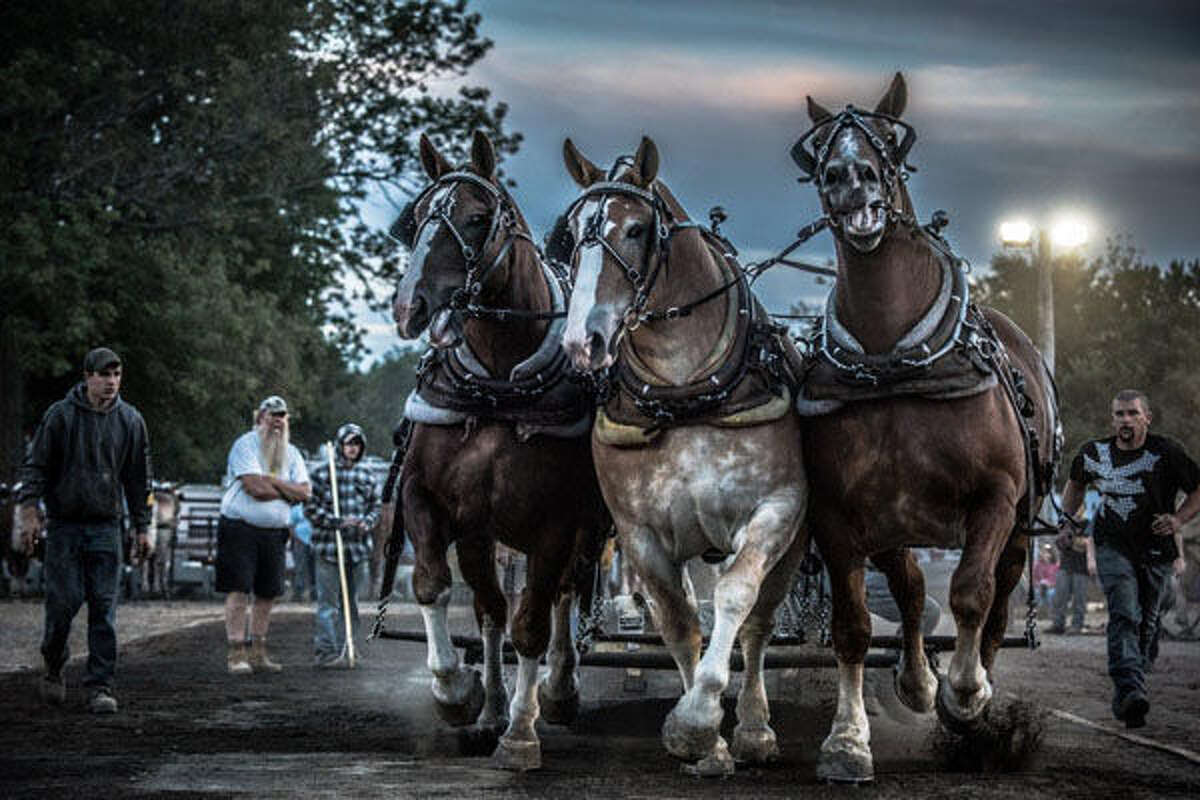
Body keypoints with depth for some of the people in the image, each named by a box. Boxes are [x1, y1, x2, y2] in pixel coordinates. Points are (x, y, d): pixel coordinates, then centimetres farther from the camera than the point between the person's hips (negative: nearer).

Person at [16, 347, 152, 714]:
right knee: (63, 601, -4)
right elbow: (35, 465, 0)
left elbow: (139, 478, 12)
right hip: (64, 525, -2)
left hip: (106, 526, 2)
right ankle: (53, 665, 21)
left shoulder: (130, 421, 6)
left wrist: (143, 527, 10)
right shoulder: (61, 416, -2)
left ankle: (100, 685, 0)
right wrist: (29, 510, -10)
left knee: (104, 607, -3)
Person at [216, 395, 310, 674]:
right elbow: (256, 488, -18)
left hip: (274, 532, 6)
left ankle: (258, 653, 14)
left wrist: (274, 482, -11)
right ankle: (236, 654, -9)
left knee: (267, 594, 7)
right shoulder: (246, 445, -7)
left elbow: (304, 492, 2)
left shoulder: (291, 453, 13)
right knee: (239, 591, -9)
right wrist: (288, 492, -4)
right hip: (240, 528, -6)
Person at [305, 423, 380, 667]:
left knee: (350, 602, 8)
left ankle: (339, 650, 15)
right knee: (328, 601, -7)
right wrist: (337, 522, -16)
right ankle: (325, 650, -5)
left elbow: (375, 506, 17)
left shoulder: (367, 475, 12)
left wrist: (367, 523, -5)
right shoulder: (321, 473, -2)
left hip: (358, 546, 5)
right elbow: (311, 508, -5)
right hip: (328, 546, -5)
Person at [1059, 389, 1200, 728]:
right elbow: (1076, 483, 22)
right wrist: (1068, 519, 10)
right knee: (1124, 616, -20)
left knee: (1145, 625, 9)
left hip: (1155, 551, 1)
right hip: (1113, 547, 0)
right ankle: (1131, 691, -34)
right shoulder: (1095, 453, 1)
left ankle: (1124, 697, 26)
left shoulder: (1166, 453, -9)